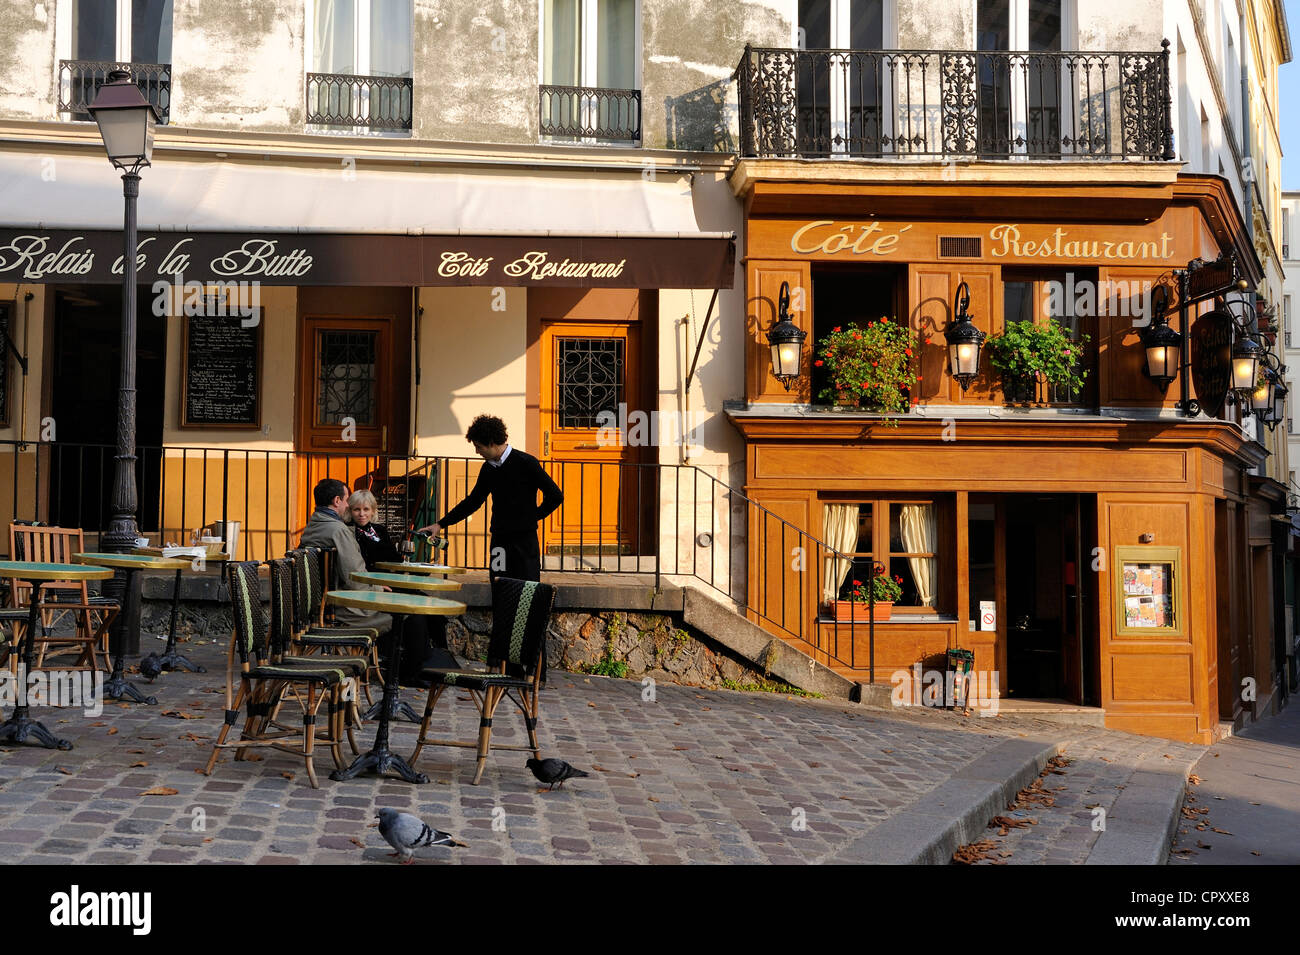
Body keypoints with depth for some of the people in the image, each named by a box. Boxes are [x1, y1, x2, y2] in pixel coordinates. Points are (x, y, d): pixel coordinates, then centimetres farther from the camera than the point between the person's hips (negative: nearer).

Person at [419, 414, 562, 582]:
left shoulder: (526, 463, -8)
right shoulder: (488, 469, 11)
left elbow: (556, 496, -5)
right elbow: (472, 502, 21)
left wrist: (533, 516, -2)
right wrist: (441, 524, 17)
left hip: (524, 539, -6)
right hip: (499, 540, 6)